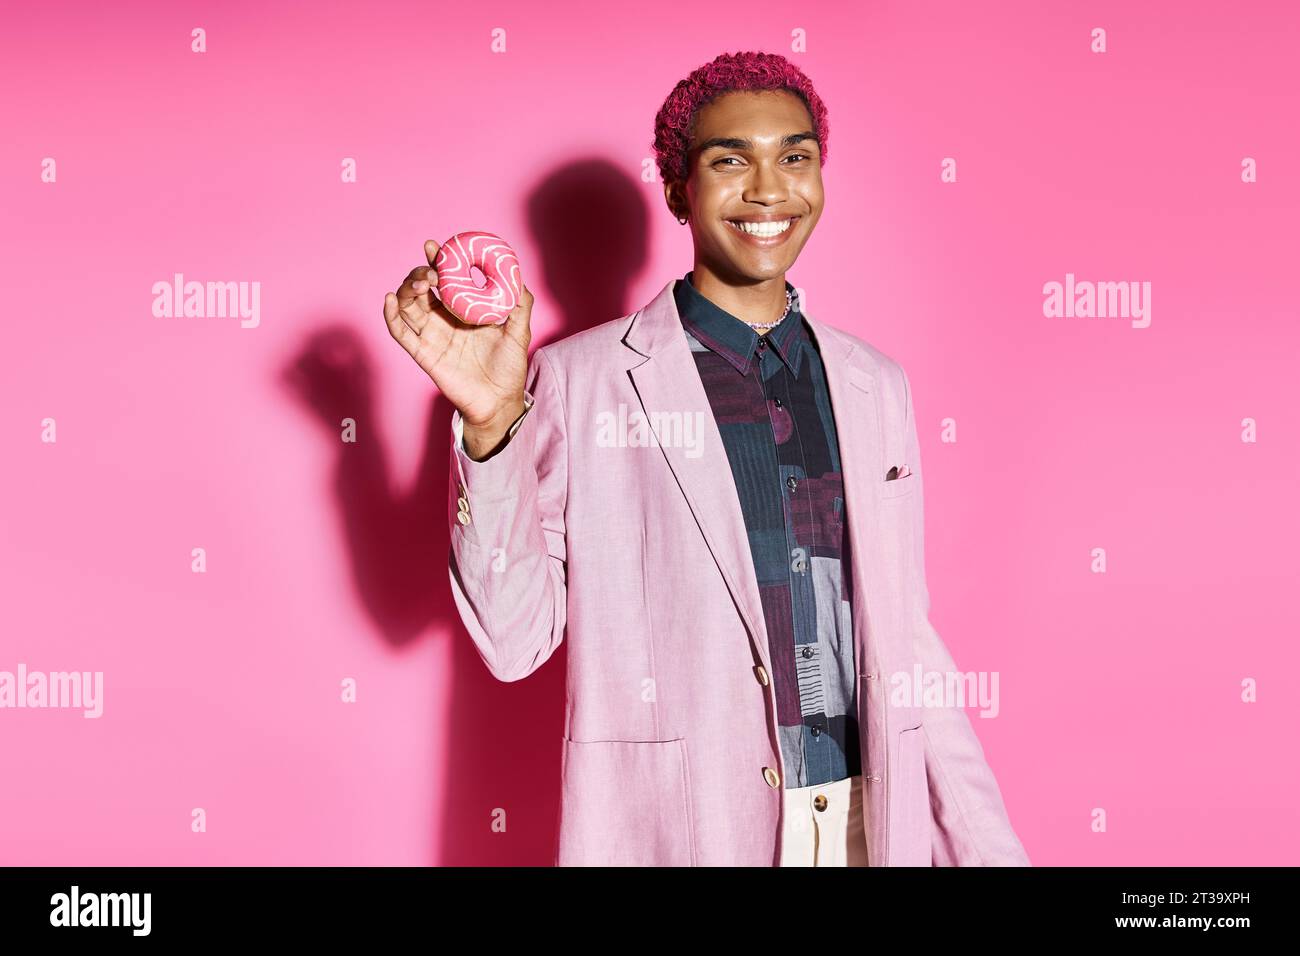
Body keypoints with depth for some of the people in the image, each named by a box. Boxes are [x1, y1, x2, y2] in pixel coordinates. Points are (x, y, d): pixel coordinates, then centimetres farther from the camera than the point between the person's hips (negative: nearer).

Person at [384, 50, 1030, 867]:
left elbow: (905, 637, 9)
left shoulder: (878, 387, 5)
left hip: (868, 822, 4)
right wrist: (491, 425, -19)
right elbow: (516, 640, -8)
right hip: (677, 824, -3)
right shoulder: (577, 380, -7)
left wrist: (990, 846, 6)